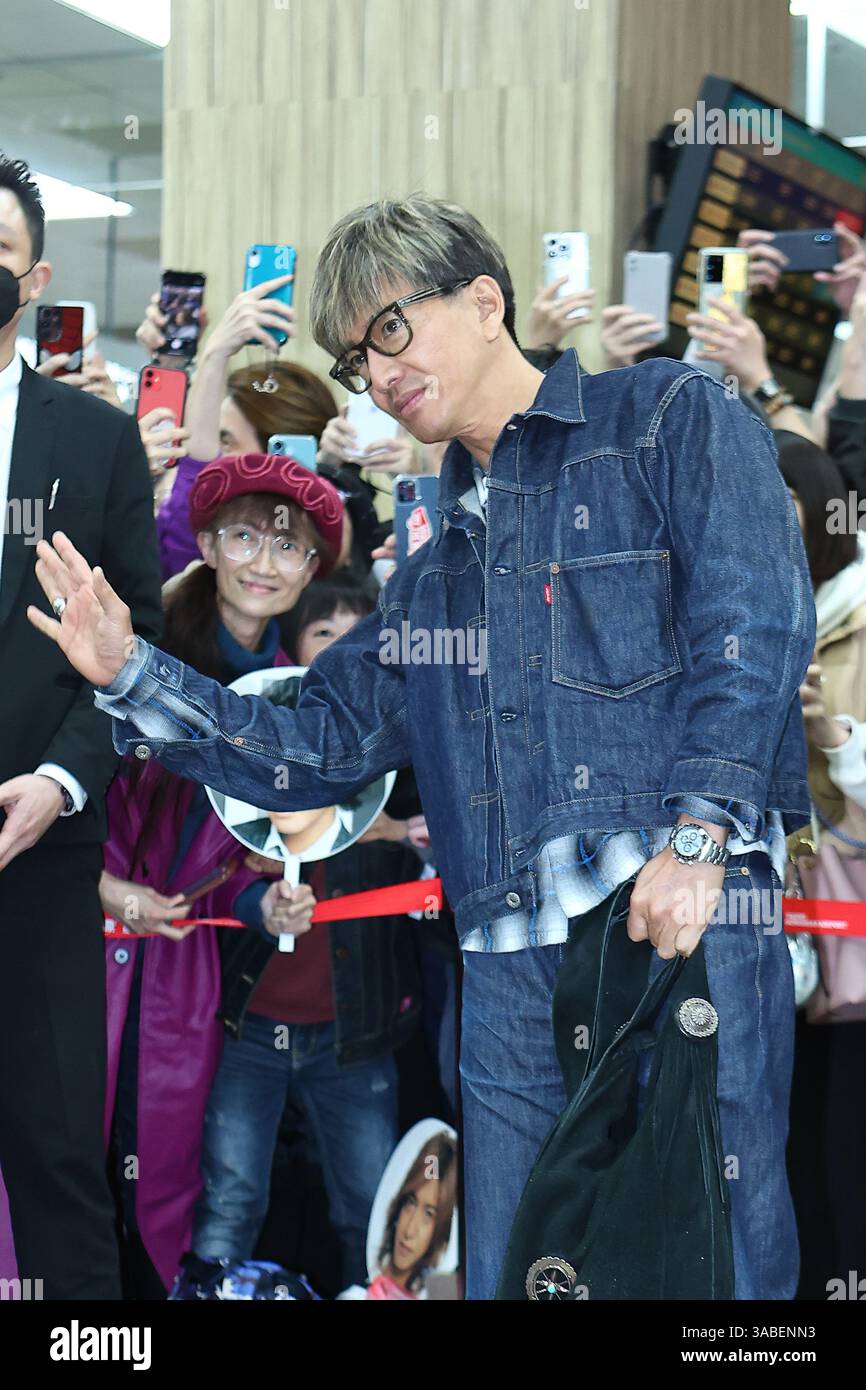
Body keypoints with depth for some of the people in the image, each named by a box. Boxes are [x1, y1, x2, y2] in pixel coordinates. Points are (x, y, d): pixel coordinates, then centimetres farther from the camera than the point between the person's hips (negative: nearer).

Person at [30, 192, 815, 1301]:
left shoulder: (671, 417, 7)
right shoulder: (437, 567, 27)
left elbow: (757, 617, -6)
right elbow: (315, 744, 26)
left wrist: (698, 834, -18)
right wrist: (129, 672, 14)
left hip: (688, 929, -6)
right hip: (510, 967, 6)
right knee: (510, 1274, 4)